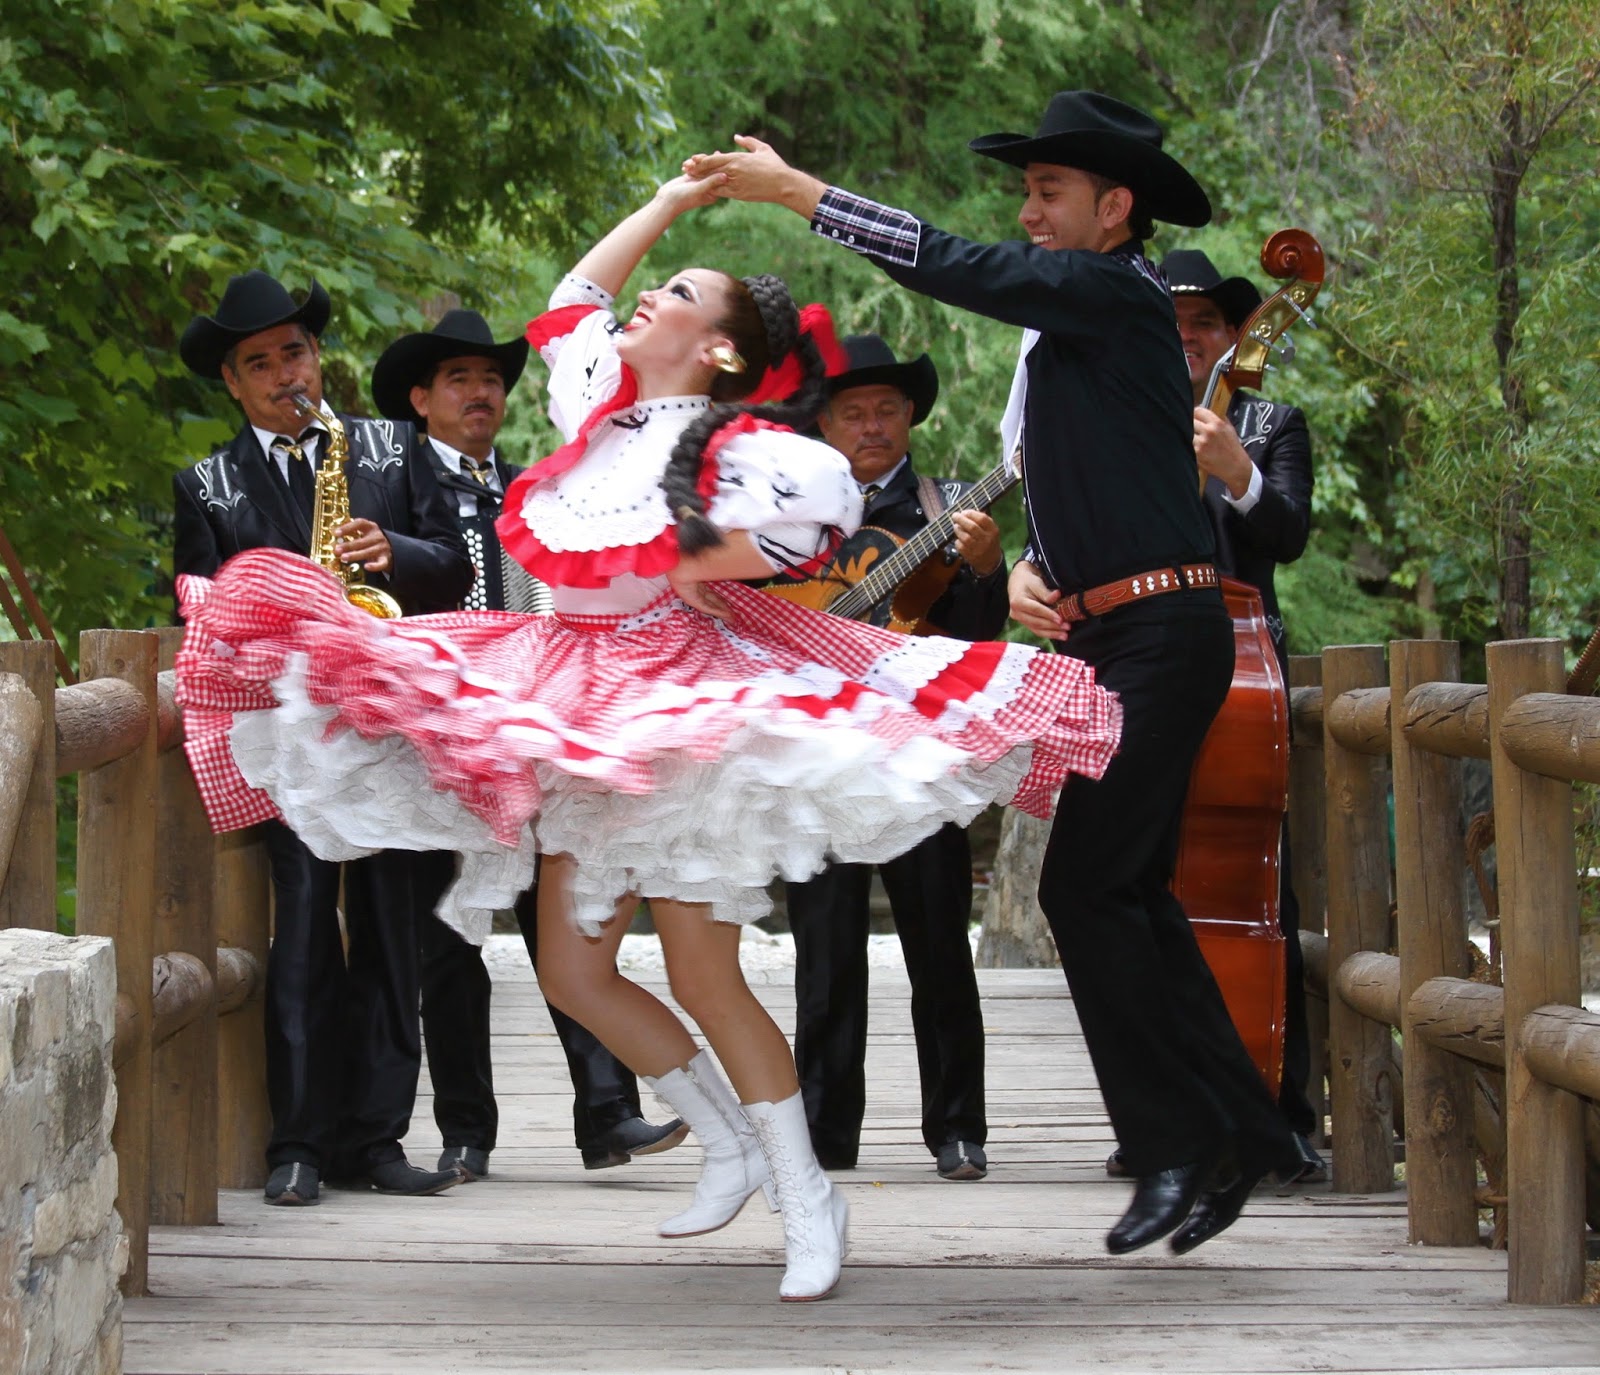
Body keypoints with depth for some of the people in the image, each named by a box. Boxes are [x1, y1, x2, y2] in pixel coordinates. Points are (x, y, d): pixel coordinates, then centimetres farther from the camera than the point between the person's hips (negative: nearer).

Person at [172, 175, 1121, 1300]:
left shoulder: (728, 444, -14)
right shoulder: (606, 409, 8)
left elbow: (822, 499, -31)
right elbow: (573, 300, 25)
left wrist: (700, 566, -18)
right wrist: (668, 203, 23)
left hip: (675, 708, -8)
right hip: (575, 705, 8)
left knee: (703, 976, -9)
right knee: (575, 971, 7)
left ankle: (808, 1202, 2)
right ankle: (732, 1145, 20)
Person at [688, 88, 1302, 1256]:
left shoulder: (1117, 295, -11)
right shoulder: (1062, 327, 18)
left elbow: (959, 269, -20)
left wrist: (794, 191, -16)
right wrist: (1034, 572, 2)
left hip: (1164, 633, -10)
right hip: (1114, 636, 10)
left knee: (1087, 885, -13)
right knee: (1130, 892, 11)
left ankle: (1178, 1146, -9)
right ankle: (1241, 1130, 15)